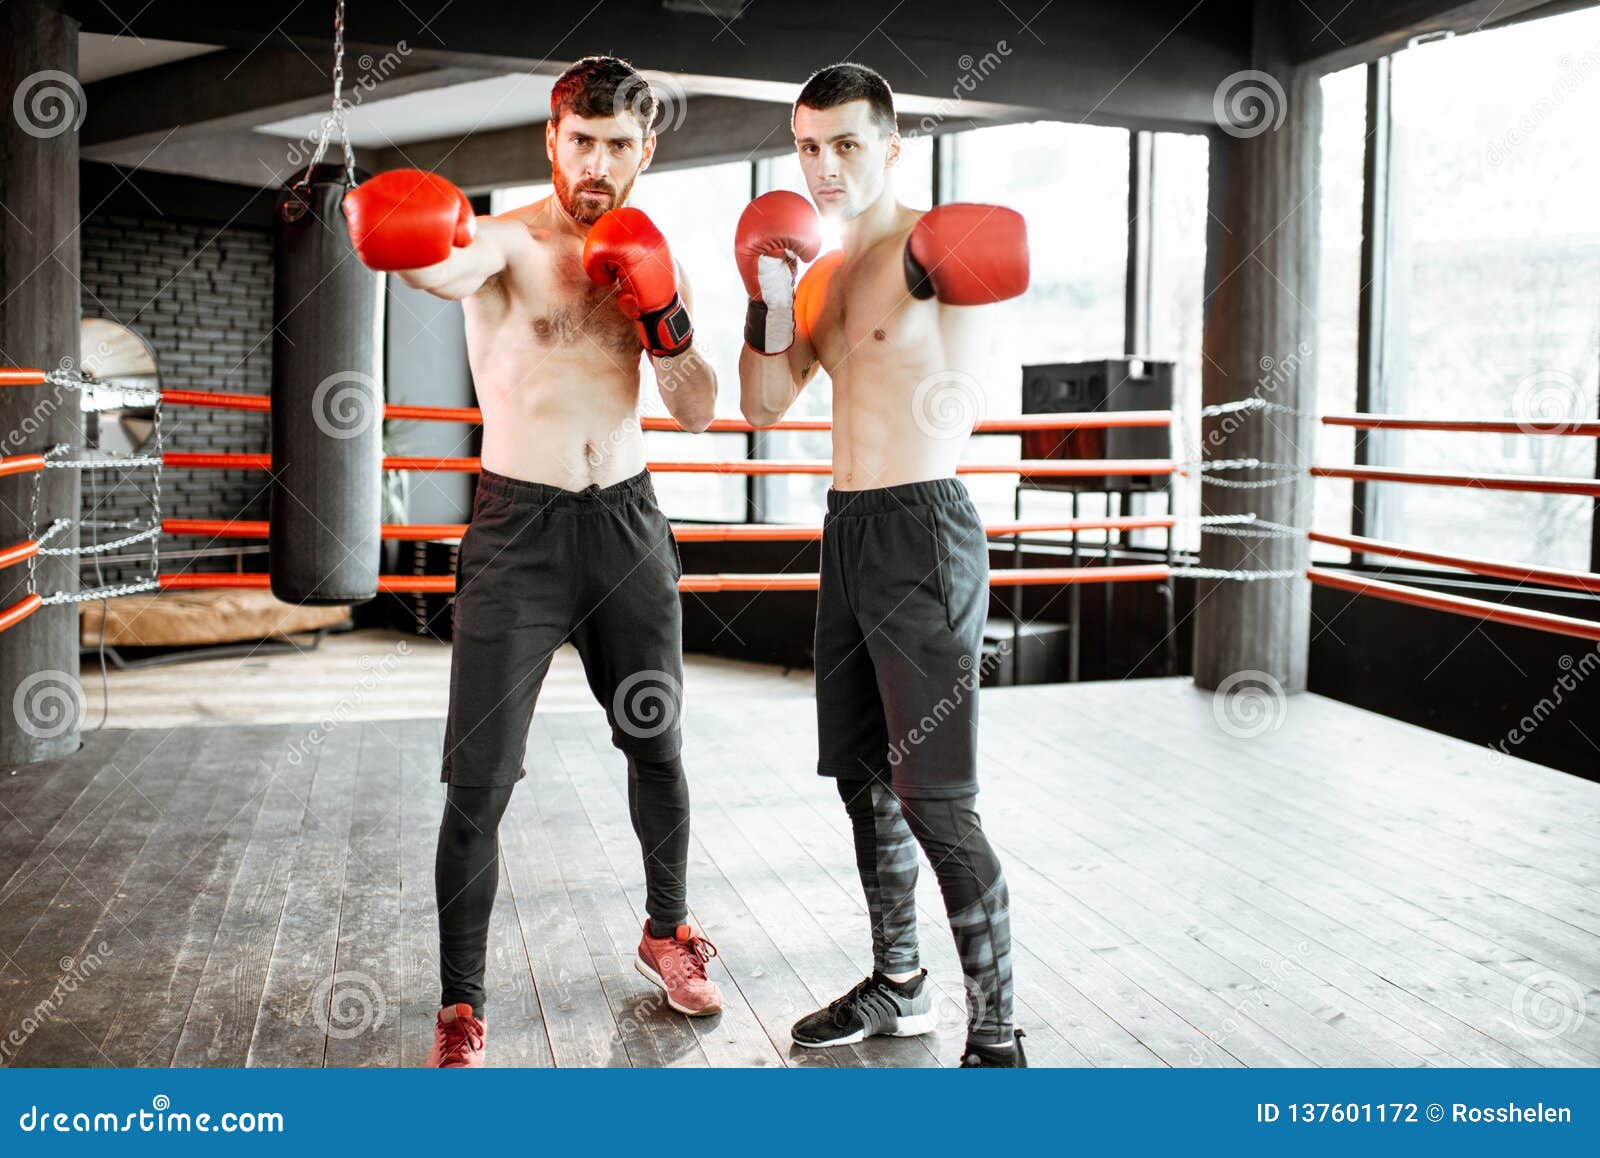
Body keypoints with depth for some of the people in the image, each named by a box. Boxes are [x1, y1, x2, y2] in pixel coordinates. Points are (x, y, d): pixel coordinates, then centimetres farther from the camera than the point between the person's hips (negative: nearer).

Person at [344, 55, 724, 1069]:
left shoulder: (652, 259, 9)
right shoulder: (507, 242, -7)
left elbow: (699, 414, 6)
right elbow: (448, 270, -33)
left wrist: (664, 319, -11)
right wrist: (415, 246, -56)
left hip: (627, 523, 5)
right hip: (518, 530, -4)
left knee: (657, 748, 15)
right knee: (479, 784, -6)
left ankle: (667, 929, 39)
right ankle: (462, 1008, 10)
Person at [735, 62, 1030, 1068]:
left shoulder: (931, 243, -7)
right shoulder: (822, 272, 15)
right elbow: (763, 404, 13)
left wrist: (937, 268, -43)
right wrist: (770, 303, -4)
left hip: (923, 531, -9)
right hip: (848, 531, 9)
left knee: (937, 803, -10)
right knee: (864, 780, 16)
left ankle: (998, 1039, 3)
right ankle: (899, 986, 33)